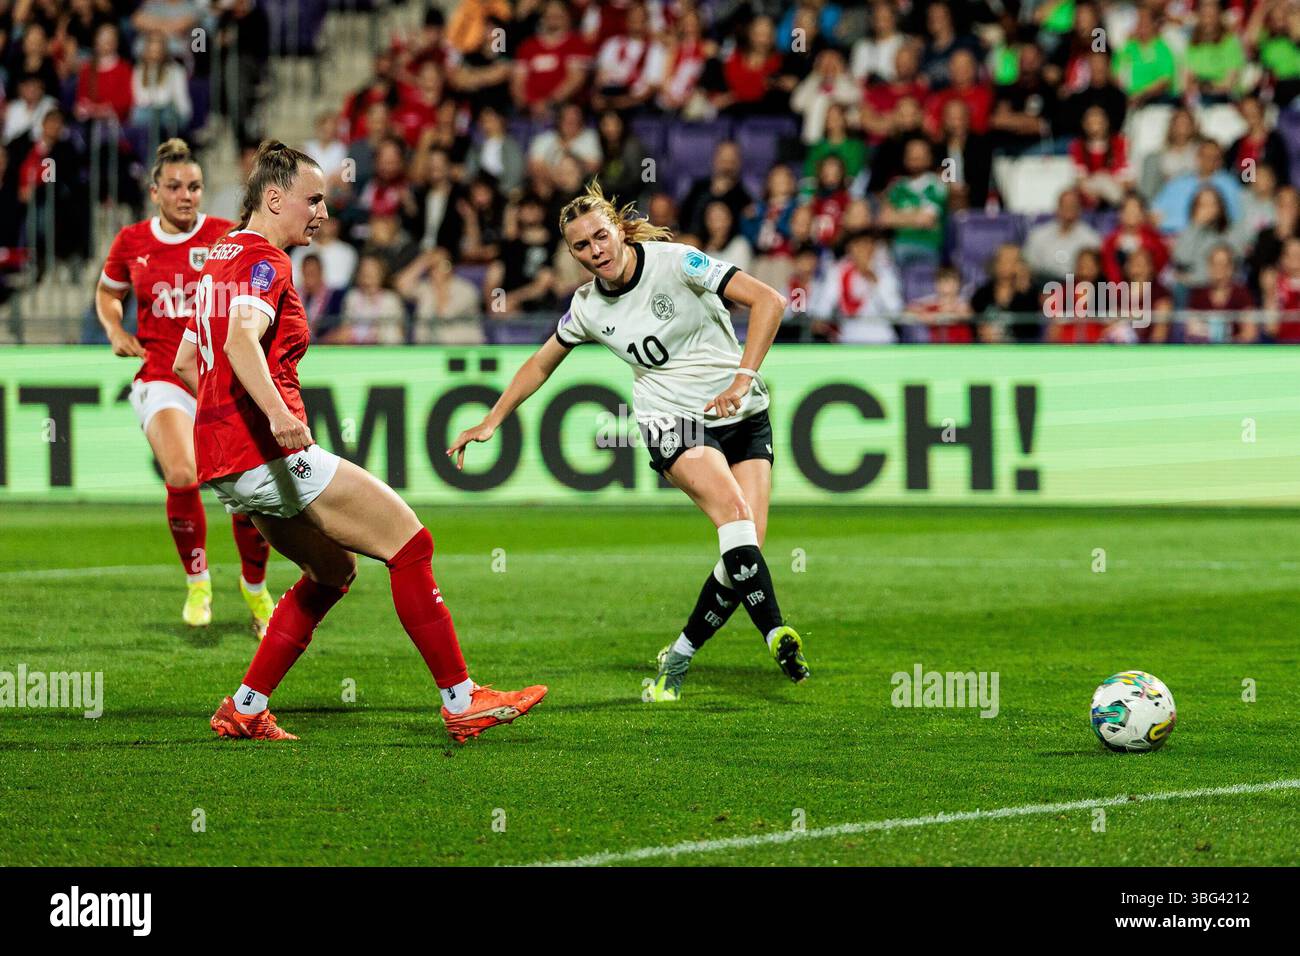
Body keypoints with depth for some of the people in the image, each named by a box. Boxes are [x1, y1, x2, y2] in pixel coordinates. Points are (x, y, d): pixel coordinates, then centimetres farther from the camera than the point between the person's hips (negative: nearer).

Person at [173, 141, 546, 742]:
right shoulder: (264, 260, -9)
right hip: (268, 451, -10)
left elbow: (186, 361, 28)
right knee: (408, 541, -7)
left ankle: (244, 711, 18)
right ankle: (461, 704, -8)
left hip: (224, 465, 10)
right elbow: (242, 339, -28)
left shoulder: (221, 258, 21)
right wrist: (277, 413, -43)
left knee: (333, 568, 23)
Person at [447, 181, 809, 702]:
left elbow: (768, 301, -17)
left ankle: (679, 657, 6)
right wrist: (490, 421, 19)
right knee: (733, 511, -28)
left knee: (747, 546, -11)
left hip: (743, 415, 0)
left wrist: (743, 378, -24)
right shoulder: (588, 307, 2)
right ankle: (776, 633, -37)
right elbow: (539, 365, 21)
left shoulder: (674, 262, -11)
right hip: (672, 419, 1)